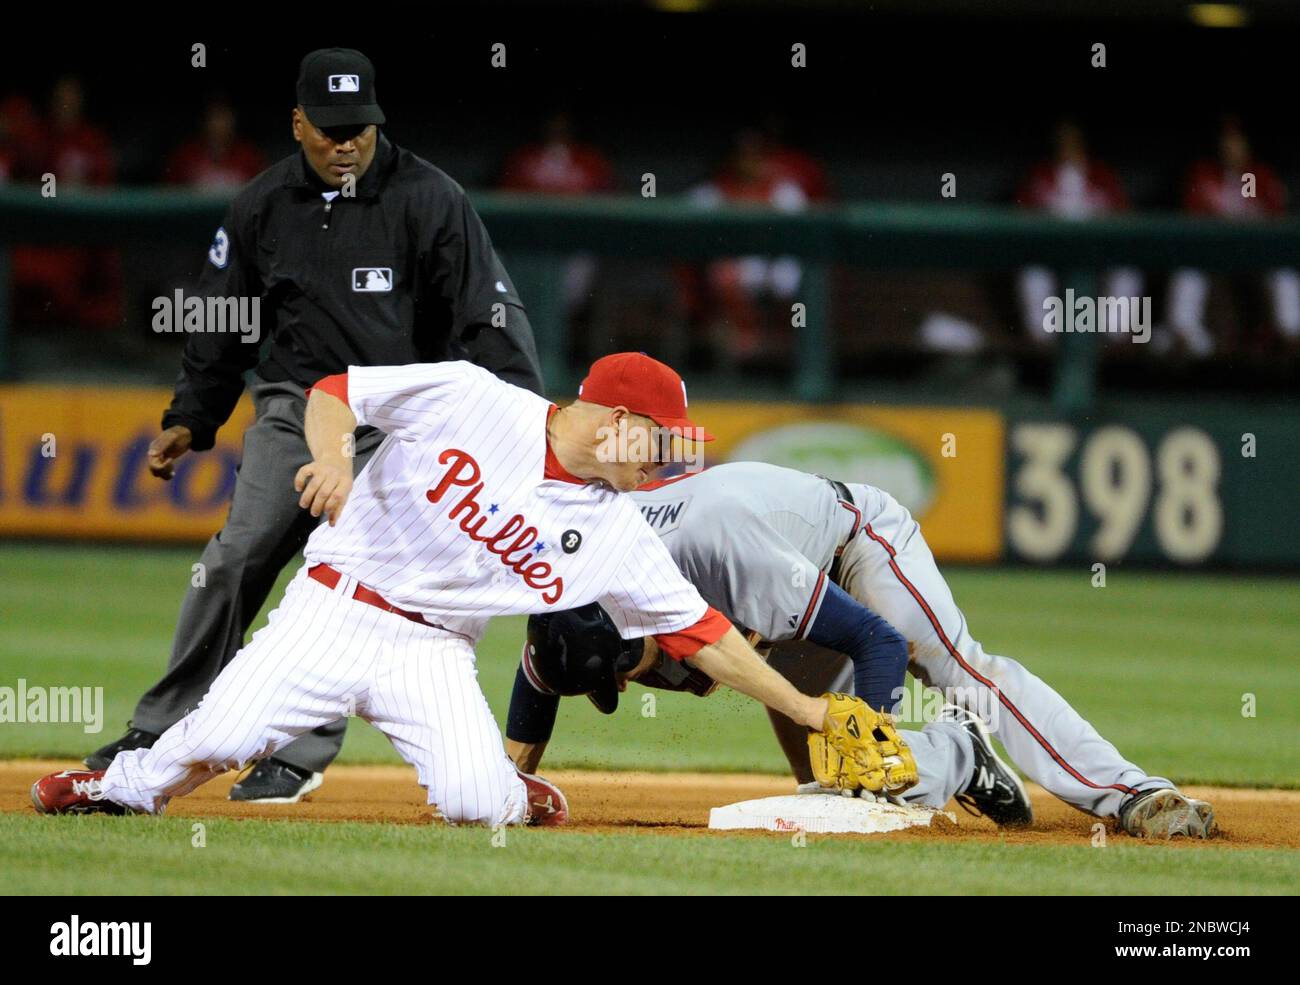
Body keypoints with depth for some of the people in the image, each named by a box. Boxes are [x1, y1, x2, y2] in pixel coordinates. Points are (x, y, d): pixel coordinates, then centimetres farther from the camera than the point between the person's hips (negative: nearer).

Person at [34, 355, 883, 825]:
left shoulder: (619, 536, 0)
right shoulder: (465, 398, -9)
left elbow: (700, 634, 4)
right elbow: (337, 389, -4)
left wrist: (807, 711, 3)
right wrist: (331, 457, -24)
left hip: (433, 653, 2)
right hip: (333, 613, -2)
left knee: (478, 804, -22)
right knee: (216, 743, -20)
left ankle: (518, 796, 15)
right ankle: (128, 789, 12)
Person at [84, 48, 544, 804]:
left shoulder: (429, 200, -10)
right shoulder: (263, 206, 4)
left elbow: (488, 311, -12)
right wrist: (191, 420, 16)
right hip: (295, 406, 4)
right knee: (234, 562, -3)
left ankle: (302, 755, -4)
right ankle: (163, 734, 6)